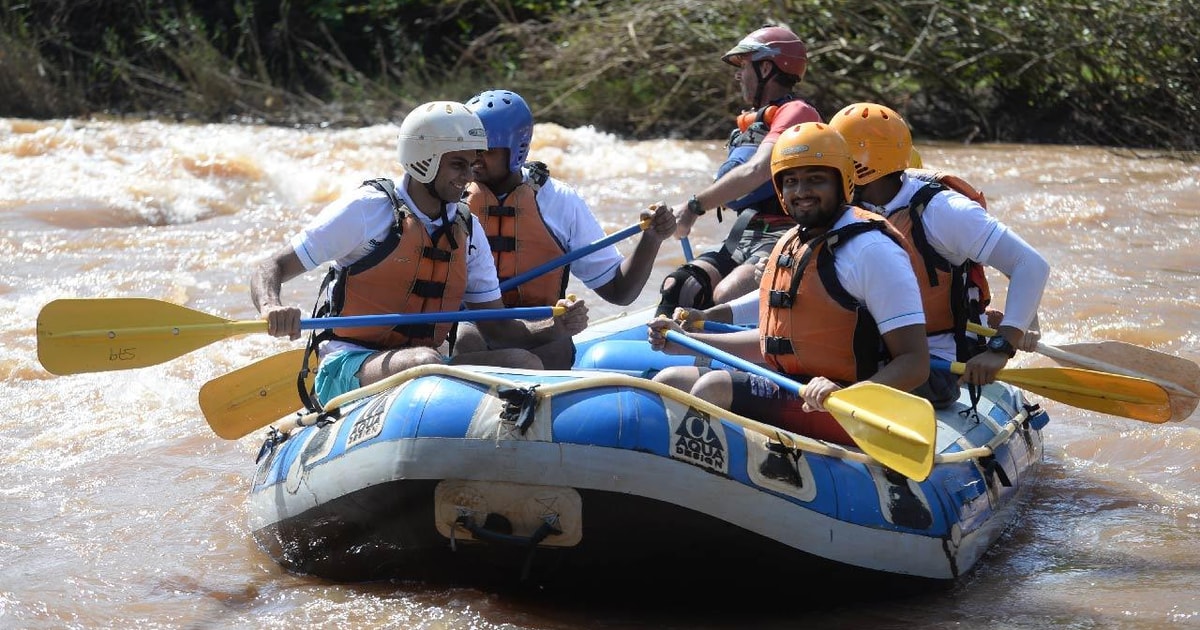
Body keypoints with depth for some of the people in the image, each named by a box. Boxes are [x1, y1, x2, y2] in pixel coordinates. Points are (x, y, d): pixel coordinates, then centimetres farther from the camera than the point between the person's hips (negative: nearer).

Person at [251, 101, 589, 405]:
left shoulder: (466, 229, 11)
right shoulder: (367, 209, -6)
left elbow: (497, 328, 13)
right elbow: (270, 269, -7)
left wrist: (553, 327, -7)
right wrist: (272, 309, -31)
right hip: (348, 366, -6)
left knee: (524, 364, -19)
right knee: (424, 362, -38)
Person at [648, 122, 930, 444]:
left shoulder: (872, 250, -12)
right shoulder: (791, 244, 16)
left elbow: (916, 364, -18)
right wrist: (686, 342, 20)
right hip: (788, 391, 9)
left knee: (715, 389, -27)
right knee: (669, 382, 2)